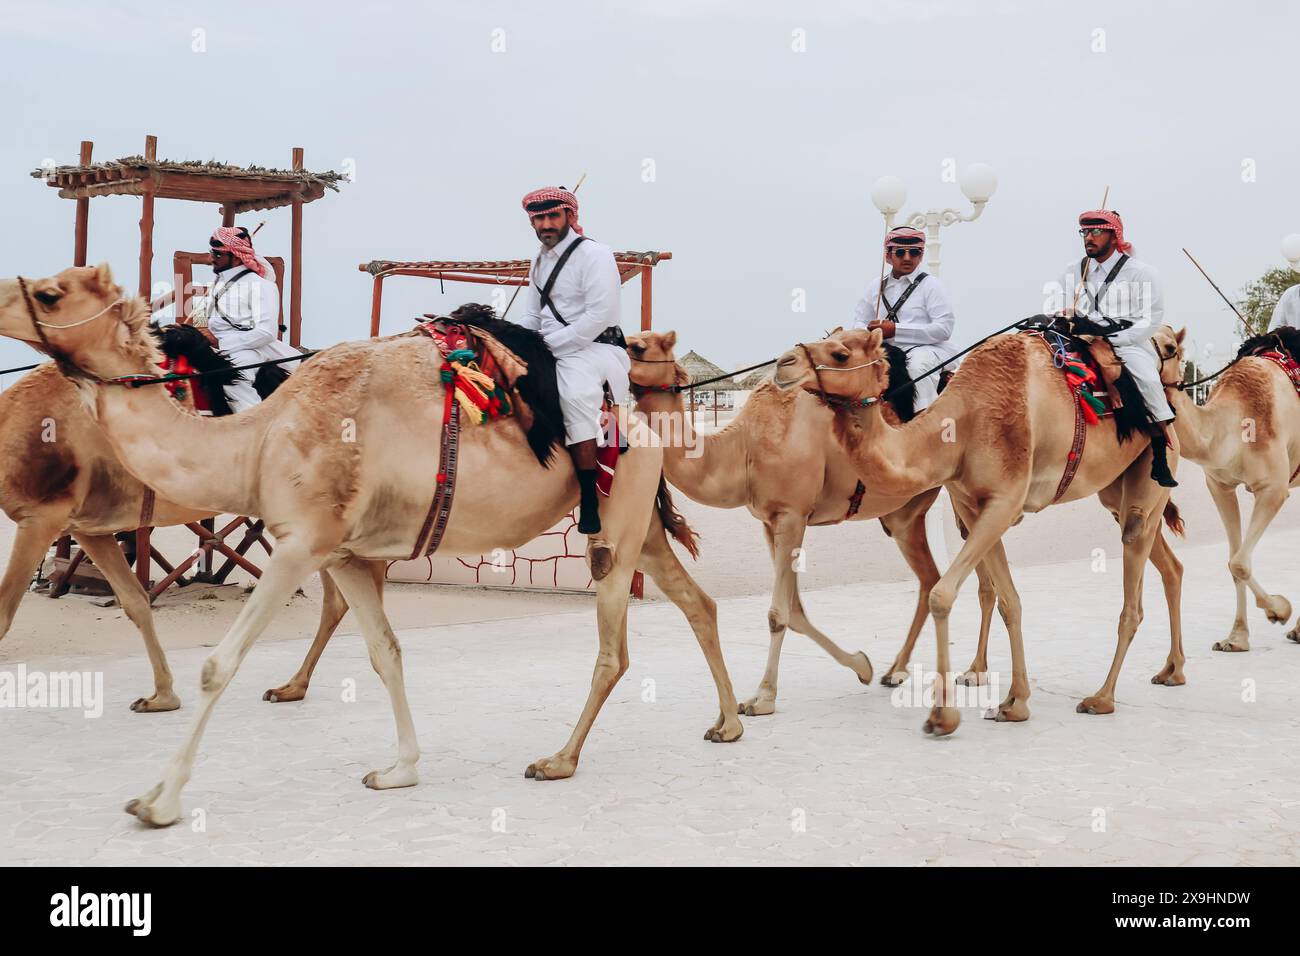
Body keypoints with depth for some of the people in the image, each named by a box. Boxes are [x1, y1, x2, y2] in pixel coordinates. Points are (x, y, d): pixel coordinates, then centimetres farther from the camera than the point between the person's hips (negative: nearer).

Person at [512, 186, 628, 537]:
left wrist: (549, 344, -15)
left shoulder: (593, 254, -8)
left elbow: (600, 315, -17)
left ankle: (589, 506, -36)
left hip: (592, 347, -9)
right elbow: (531, 317, 22)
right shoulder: (539, 261, 18)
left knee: (576, 395, -36)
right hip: (551, 351, 9)